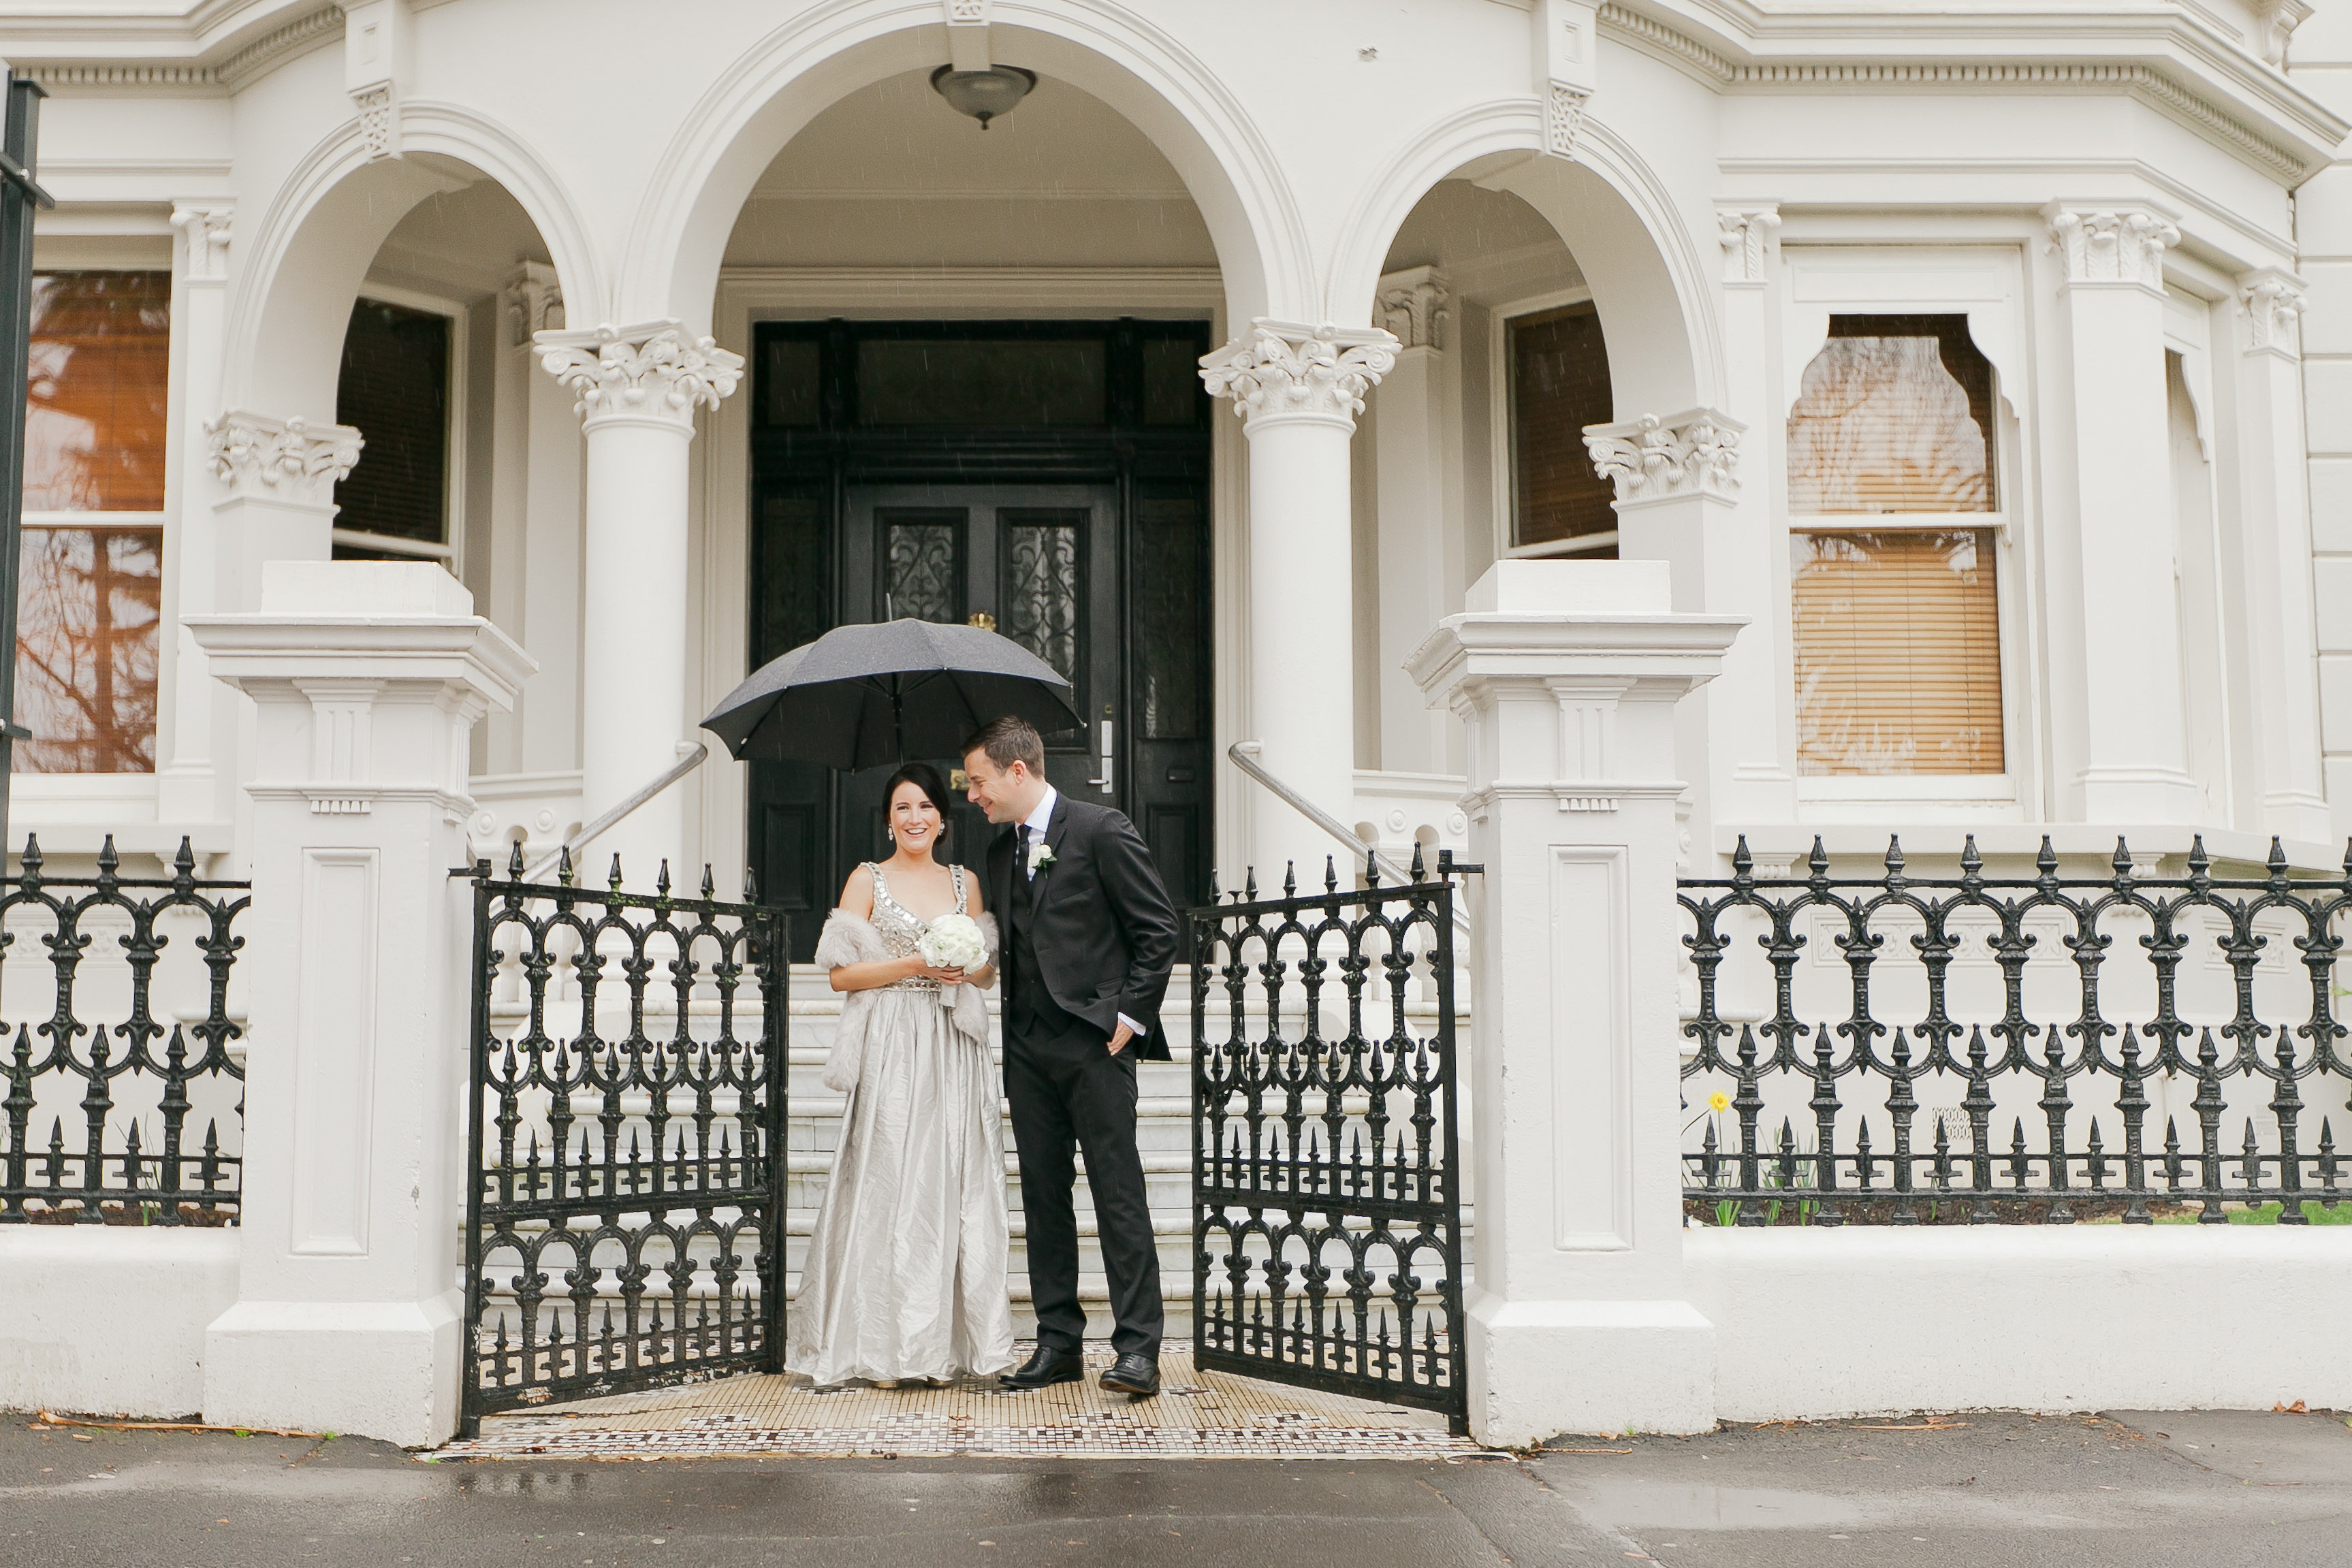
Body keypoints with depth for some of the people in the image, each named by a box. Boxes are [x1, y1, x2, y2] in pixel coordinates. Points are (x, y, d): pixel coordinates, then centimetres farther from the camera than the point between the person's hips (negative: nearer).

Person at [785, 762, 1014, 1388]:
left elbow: (990, 969, 17)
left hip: (952, 1050, 3)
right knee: (887, 1182, -7)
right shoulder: (868, 879, 5)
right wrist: (914, 965, -12)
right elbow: (842, 972, -2)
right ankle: (886, 1348, -2)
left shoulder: (966, 882, 15)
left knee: (953, 1183, 0)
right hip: (891, 1050, -3)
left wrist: (965, 970, -5)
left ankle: (945, 1344, 5)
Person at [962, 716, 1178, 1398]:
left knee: (1119, 1194, -6)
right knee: (1043, 1195, 7)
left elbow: (1159, 929, -5)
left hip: (1095, 1040, -7)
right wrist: (1013, 1029, 10)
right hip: (1028, 1047, 7)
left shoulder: (1102, 831, -5)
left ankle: (1137, 1348, -5)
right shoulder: (1000, 852, 16)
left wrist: (1130, 1015, -9)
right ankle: (1059, 1341, 14)